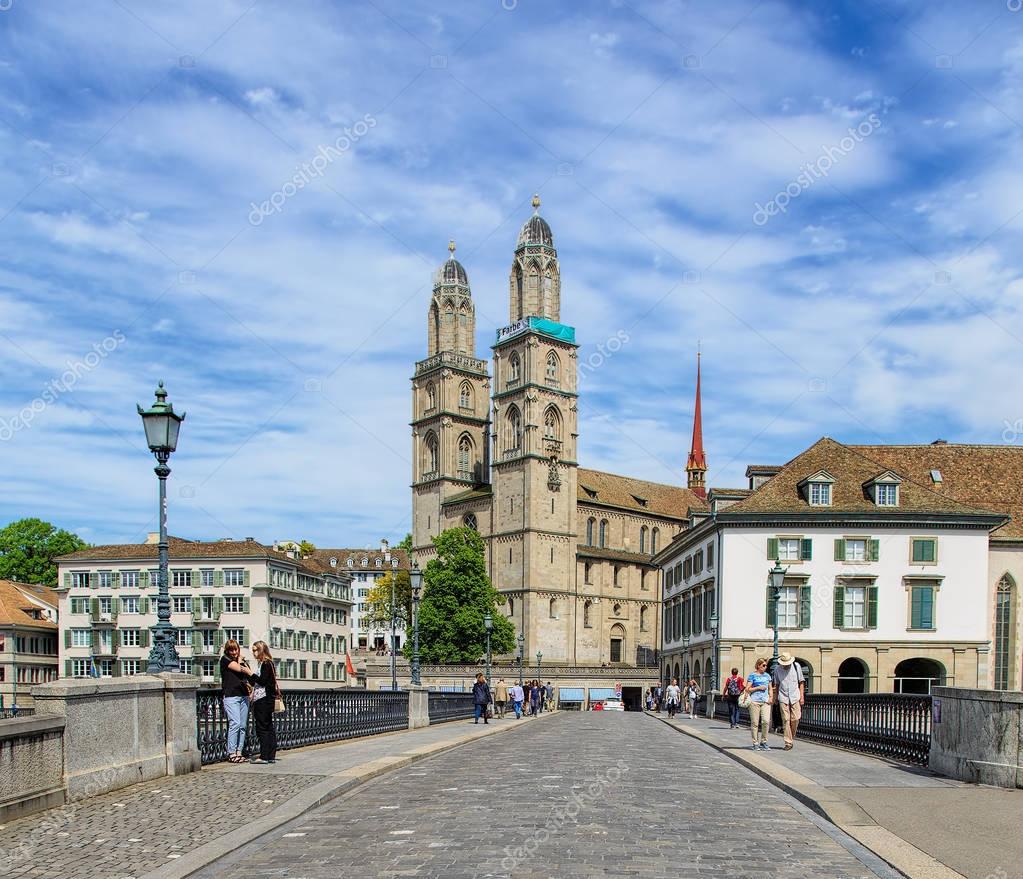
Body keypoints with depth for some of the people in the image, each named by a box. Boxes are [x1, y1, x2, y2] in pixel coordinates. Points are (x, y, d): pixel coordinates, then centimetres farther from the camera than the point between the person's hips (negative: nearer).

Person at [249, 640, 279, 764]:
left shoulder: (266, 664, -11)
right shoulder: (263, 663, 18)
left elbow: (262, 681, -18)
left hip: (264, 699, -10)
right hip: (262, 699, 10)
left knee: (262, 728, -8)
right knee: (269, 727, 8)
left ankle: (264, 757, -8)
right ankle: (271, 756, 10)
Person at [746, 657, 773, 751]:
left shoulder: (767, 675, 17)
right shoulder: (752, 676, 3)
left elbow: (770, 688, 23)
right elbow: (747, 689, 0)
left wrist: (770, 697, 6)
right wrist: (758, 688, -9)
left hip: (765, 701, 3)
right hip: (755, 701, -3)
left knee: (766, 721, -12)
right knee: (755, 723, -2)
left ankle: (764, 741, 3)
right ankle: (755, 743, 6)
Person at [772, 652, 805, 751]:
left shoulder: (796, 666, 3)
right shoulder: (777, 669, 4)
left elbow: (801, 682, 6)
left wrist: (802, 696, 1)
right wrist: (775, 697, 14)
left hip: (795, 697, 0)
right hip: (783, 698, 0)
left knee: (795, 719, -7)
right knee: (786, 720, -5)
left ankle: (791, 736, 18)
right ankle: (788, 743, -3)